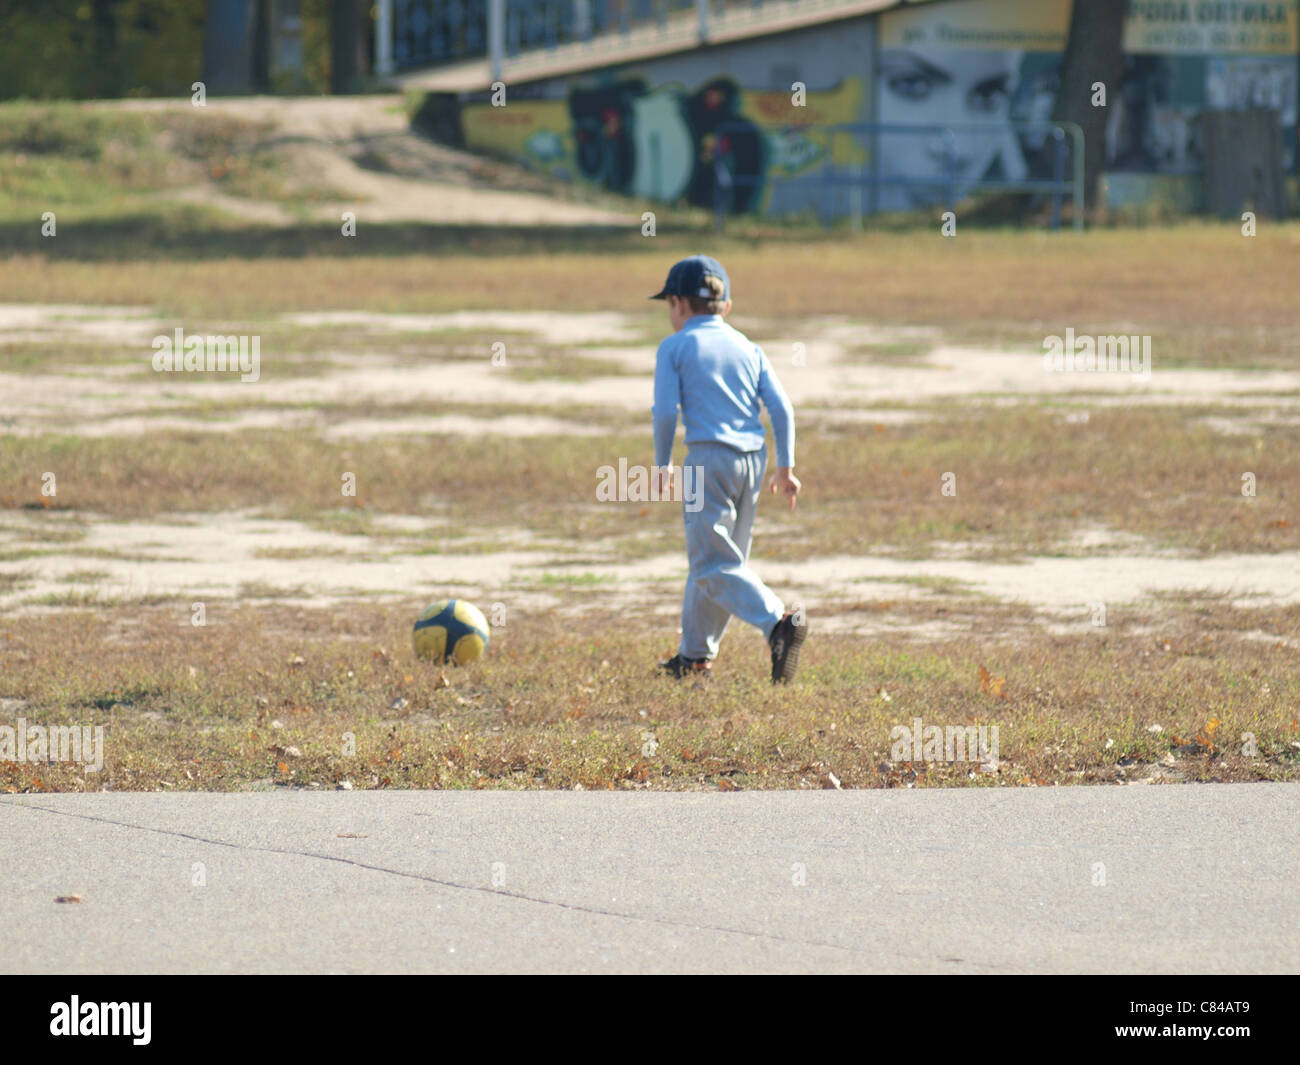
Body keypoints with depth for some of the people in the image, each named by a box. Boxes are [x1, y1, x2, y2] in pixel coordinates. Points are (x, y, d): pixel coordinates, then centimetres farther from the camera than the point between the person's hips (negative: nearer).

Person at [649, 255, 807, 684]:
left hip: (709, 455, -6)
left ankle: (777, 621, -29)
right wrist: (785, 467, 11)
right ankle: (695, 655, 25)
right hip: (753, 456, 6)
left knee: (715, 564, -7)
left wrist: (663, 464, 5)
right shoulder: (748, 347, 15)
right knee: (715, 557, 17)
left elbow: (666, 411, -7)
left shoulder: (674, 348, 2)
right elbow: (781, 407, 8)